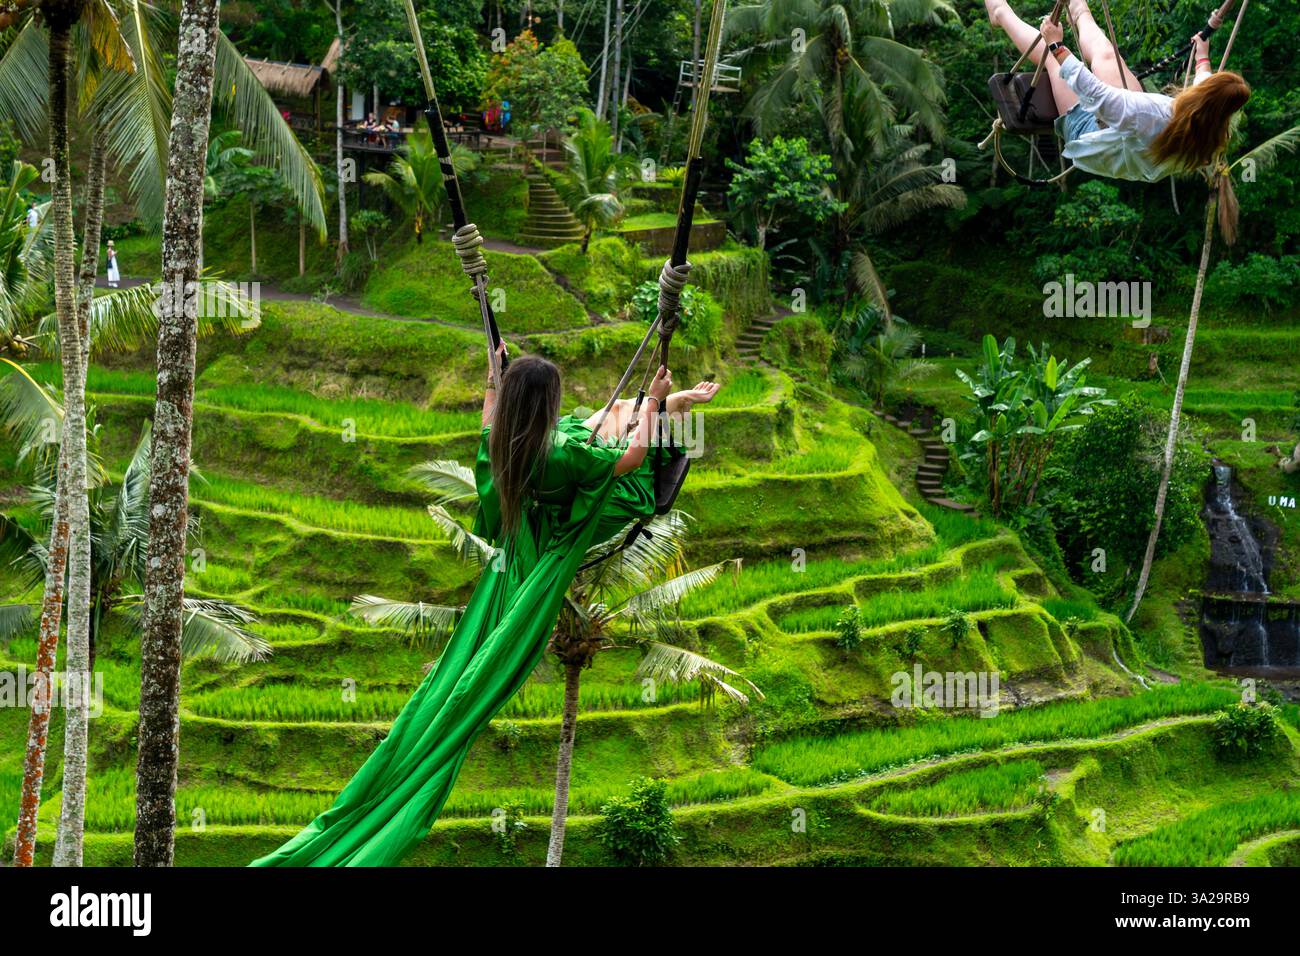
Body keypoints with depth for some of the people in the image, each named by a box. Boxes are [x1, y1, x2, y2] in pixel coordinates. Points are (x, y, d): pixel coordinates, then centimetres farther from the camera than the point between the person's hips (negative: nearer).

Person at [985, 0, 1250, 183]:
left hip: (1087, 129, -5)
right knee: (1104, 53, 18)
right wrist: (1203, 58, 18)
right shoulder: (1210, 133, -28)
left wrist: (1056, 48, -27)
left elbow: (1092, 89, -38)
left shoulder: (1149, 114, -49)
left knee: (1052, 55, 9)